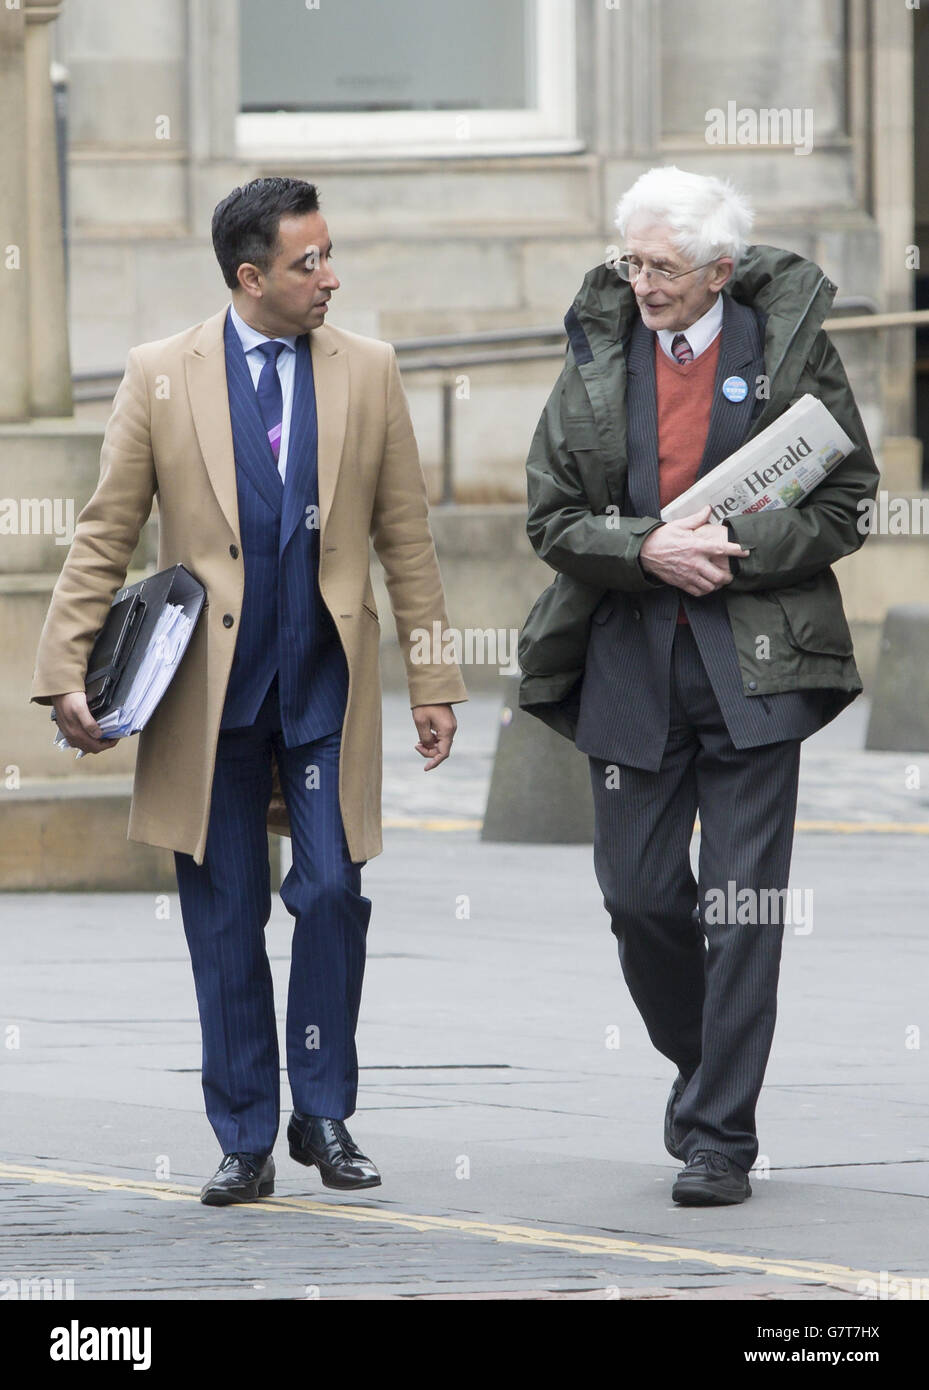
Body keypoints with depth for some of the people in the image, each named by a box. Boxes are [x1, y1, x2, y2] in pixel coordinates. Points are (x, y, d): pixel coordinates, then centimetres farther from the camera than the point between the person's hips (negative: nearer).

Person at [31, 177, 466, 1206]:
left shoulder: (367, 372, 5)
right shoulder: (161, 377, 0)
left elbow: (405, 536, 8)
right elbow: (104, 536, 3)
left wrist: (433, 680, 6)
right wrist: (66, 675, -4)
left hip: (326, 689, 1)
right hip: (209, 693, -1)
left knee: (332, 894, -8)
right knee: (224, 919, 4)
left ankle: (323, 1115, 8)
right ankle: (244, 1141, 12)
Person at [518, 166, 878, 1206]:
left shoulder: (790, 346, -2)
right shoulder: (599, 353, 5)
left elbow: (846, 503, 0)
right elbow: (551, 515, 5)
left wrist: (733, 552, -13)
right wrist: (650, 550, -13)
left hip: (754, 663, -3)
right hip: (629, 662, 3)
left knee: (743, 905, -6)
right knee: (639, 892, 5)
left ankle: (720, 1138, -1)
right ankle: (700, 1063, 32)